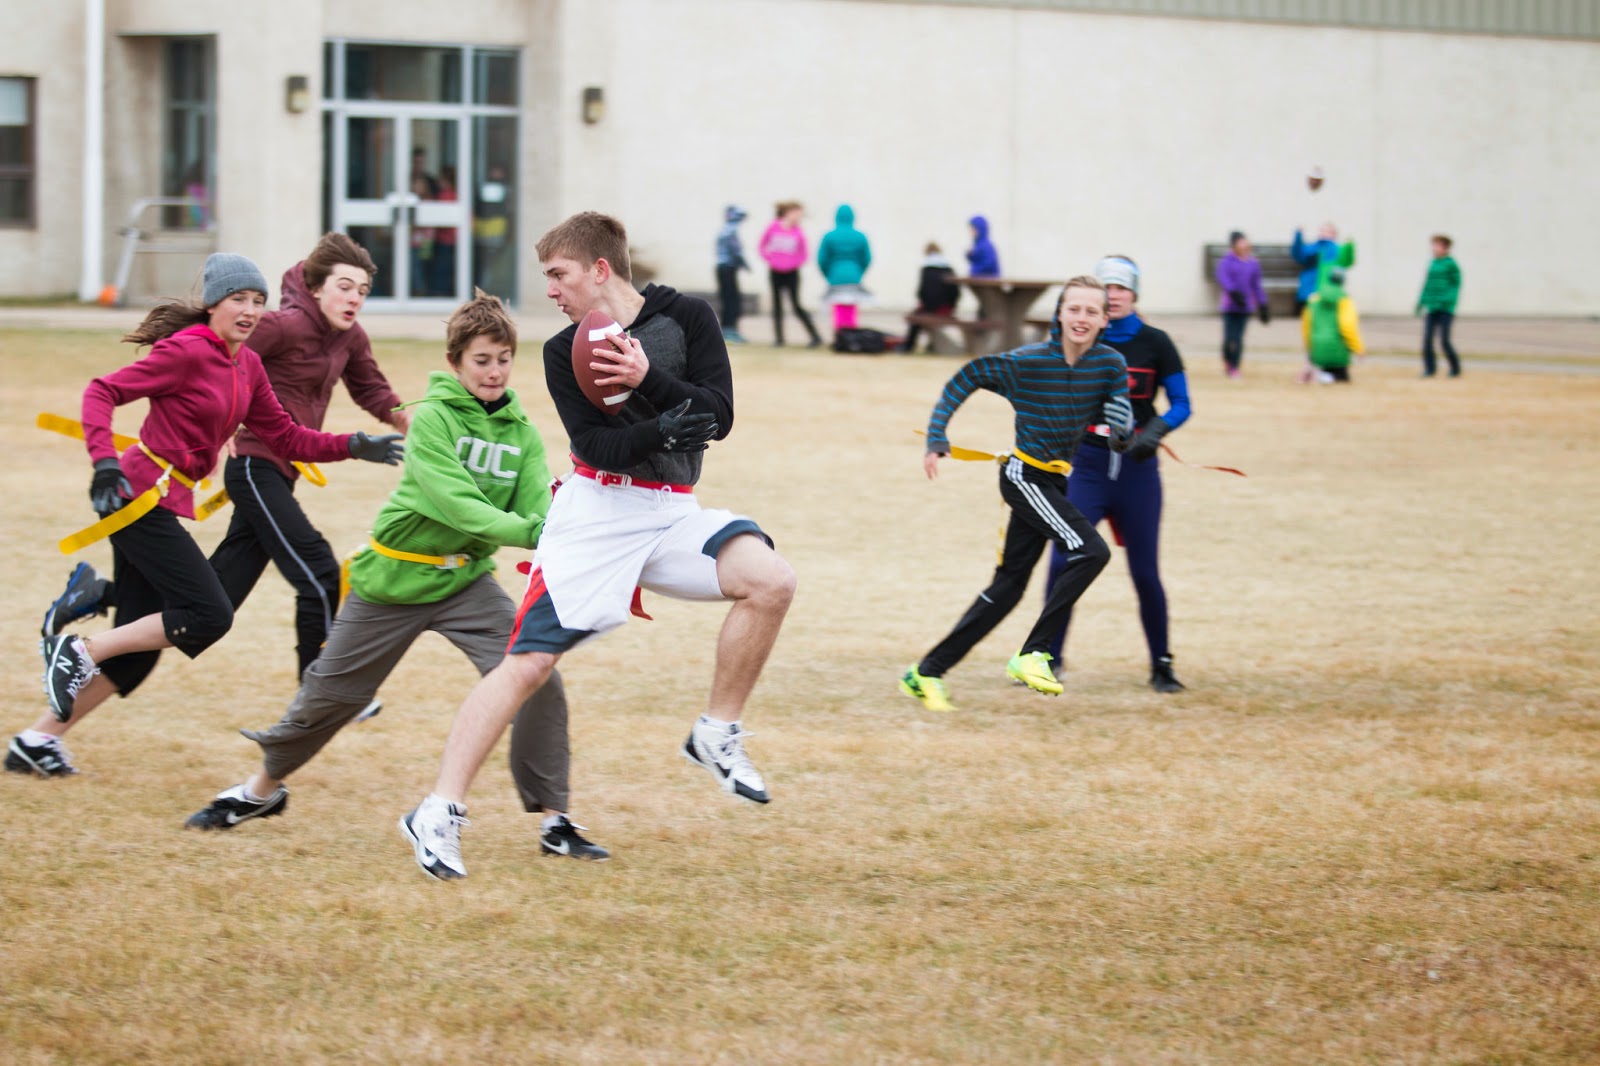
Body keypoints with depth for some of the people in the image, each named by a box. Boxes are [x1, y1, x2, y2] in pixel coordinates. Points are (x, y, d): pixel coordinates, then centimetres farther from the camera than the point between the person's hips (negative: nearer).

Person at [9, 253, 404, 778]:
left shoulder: (247, 366, 12)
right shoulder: (187, 351, -13)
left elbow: (286, 438, 17)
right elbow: (101, 392, -15)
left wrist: (356, 446, 7)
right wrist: (105, 462, -27)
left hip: (164, 504, 9)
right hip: (141, 496, -9)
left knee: (138, 647, 9)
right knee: (209, 615, -13)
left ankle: (37, 741, 16)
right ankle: (79, 651, -5)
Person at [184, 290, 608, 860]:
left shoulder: (522, 434, -1)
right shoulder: (433, 417, -16)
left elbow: (537, 509, -12)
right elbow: (452, 502, -28)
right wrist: (525, 530, -38)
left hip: (465, 579, 3)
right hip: (395, 575, -3)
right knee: (330, 692, 9)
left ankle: (554, 821, -7)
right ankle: (263, 787, 35)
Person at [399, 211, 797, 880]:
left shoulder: (685, 318, 0)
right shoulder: (563, 353, 1)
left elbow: (718, 416, -8)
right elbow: (597, 446, -12)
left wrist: (647, 378, -22)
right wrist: (661, 432, -30)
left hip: (672, 513, 1)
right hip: (596, 515, -1)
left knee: (770, 581, -24)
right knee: (527, 662, -9)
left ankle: (716, 736, -8)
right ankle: (439, 815, -5)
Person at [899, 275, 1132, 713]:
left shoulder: (1110, 366, -4)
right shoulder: (1027, 362, -16)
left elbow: (1120, 420, 0)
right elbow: (966, 378, -5)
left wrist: (1121, 432, -23)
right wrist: (936, 439, -9)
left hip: (1054, 481, 6)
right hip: (1024, 476, -6)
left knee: (1009, 586, 9)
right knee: (1091, 552, -22)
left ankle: (927, 673, 17)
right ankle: (1032, 654, -16)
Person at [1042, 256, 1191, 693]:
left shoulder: (1155, 344, -1)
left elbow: (1181, 405, 0)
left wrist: (1155, 431, -17)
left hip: (1137, 467, -1)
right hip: (1086, 464, 1)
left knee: (1145, 573, 1)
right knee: (1063, 562, -10)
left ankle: (1161, 665, 15)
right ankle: (1049, 658, 2)